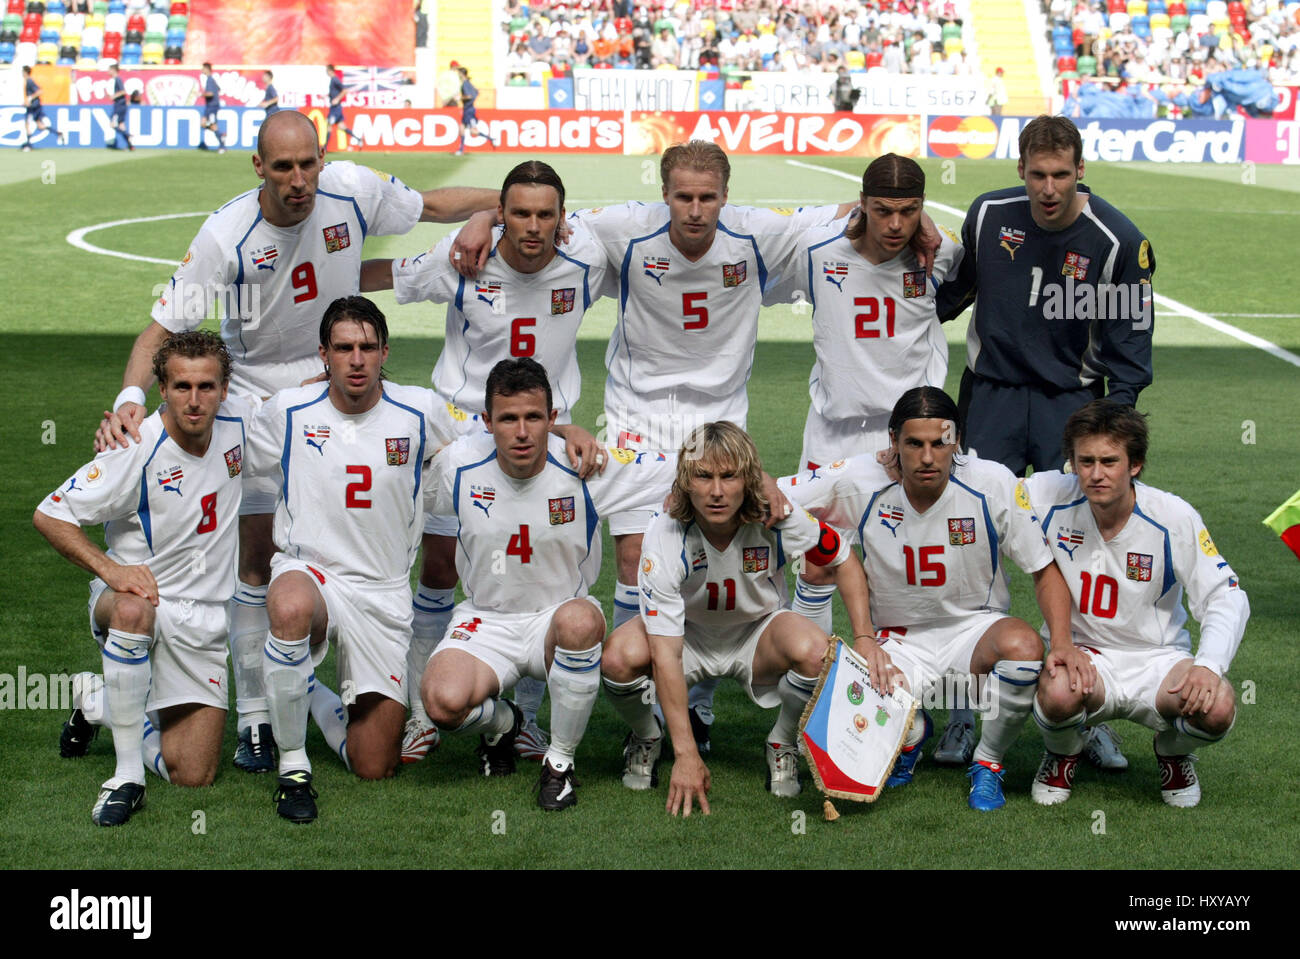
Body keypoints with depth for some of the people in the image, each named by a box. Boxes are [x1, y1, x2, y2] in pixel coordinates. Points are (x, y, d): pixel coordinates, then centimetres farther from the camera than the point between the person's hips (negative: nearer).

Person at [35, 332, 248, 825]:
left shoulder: (238, 422, -5)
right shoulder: (137, 449, -20)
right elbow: (48, 514, -17)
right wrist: (109, 568, -29)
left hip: (206, 619, 4)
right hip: (139, 592, -4)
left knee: (193, 776, 0)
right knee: (134, 610, -44)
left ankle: (97, 702, 30)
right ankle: (126, 775, -29)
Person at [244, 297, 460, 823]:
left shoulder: (421, 411, -3)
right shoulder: (289, 411, -3)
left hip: (384, 593, 2)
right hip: (308, 573, -2)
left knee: (374, 768, 1)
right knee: (292, 610, -43)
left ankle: (316, 700, 35)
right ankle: (292, 765, -23)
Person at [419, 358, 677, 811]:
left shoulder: (588, 468, -15)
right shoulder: (458, 464, -10)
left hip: (558, 615, -1)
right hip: (485, 621, 1)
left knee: (579, 620, -39)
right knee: (444, 701, -30)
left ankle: (560, 761, -15)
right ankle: (500, 723, 11)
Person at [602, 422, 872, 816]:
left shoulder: (778, 518, -25)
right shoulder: (665, 535, -29)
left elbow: (844, 561, -4)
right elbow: (665, 653, -31)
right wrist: (686, 753, -34)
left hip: (757, 632, 1)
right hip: (688, 635, -1)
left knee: (813, 651, -33)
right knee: (620, 657, -32)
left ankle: (782, 745, -1)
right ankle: (646, 737, 3)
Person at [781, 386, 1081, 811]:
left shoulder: (995, 484, -15)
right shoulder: (860, 482, -14)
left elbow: (1045, 569, -4)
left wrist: (1062, 643, -22)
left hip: (975, 628, 0)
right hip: (899, 643, 0)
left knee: (1023, 646, -36)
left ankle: (987, 764, -6)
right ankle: (912, 733, 13)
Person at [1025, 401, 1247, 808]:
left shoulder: (1174, 518, -13)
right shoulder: (1049, 496, -13)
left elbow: (1227, 597, -10)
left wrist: (1209, 666, -29)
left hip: (1156, 658, 0)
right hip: (1079, 651, 0)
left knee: (1217, 708, -30)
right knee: (1058, 694, -37)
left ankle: (1173, 752, 10)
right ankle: (1062, 755, 4)